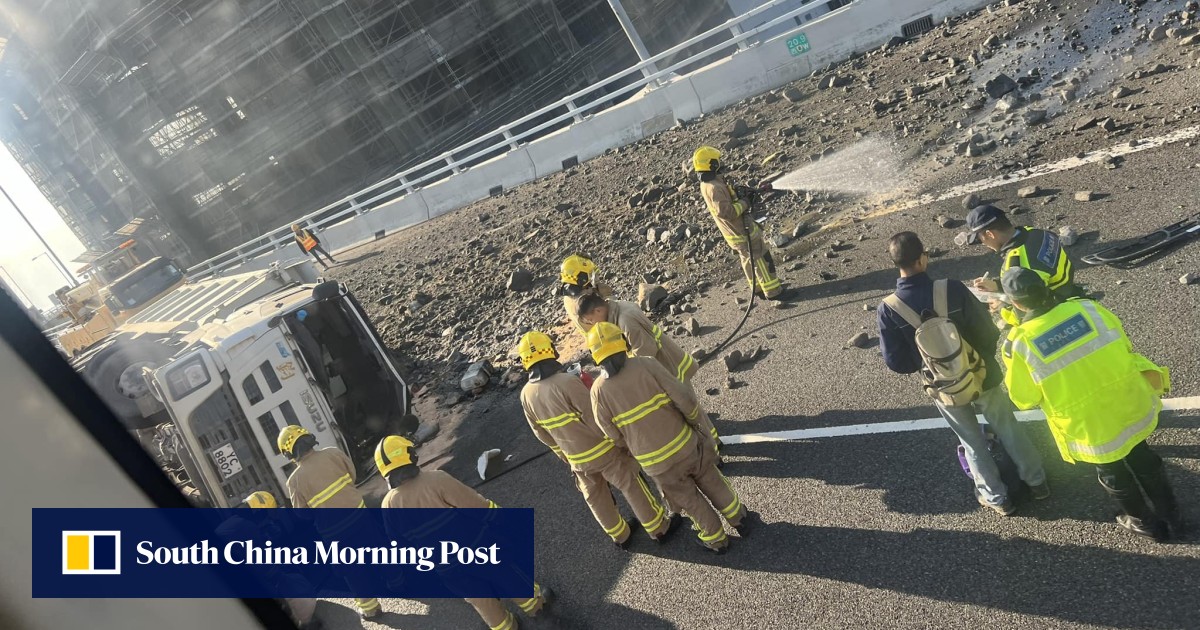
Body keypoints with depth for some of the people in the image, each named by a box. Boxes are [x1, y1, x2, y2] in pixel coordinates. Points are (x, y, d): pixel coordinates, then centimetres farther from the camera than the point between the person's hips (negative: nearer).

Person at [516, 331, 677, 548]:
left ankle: (621, 536, 43)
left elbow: (542, 434, 4)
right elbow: (597, 418, -22)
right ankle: (659, 527, 31)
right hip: (603, 450, -5)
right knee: (632, 487, 15)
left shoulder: (526, 394, -10)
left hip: (577, 459, 5)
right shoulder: (568, 382, -29)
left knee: (596, 498, 24)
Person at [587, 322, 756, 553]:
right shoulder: (646, 365, -16)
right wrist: (693, 421, 5)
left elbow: (614, 435, -6)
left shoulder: (599, 390, -13)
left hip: (655, 463, 1)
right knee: (712, 482, 26)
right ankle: (741, 520, 44)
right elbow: (685, 398, -17)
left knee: (688, 499, 24)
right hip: (684, 444, 0)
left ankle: (715, 539, 42)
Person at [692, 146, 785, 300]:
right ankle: (773, 291, 13)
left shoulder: (705, 184, 2)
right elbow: (725, 212, -33)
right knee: (762, 259, 3)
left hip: (733, 232, 10)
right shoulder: (714, 187, -29)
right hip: (742, 232, -10)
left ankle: (759, 289, 35)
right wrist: (744, 203, -21)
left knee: (748, 259, 22)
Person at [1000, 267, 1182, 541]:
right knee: (1144, 461, 32)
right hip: (1133, 407, 4)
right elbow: (1124, 346, 5)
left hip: (1093, 429, -4)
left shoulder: (1021, 342, -22)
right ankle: (1172, 519, 52)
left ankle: (1146, 523, 50)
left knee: (1113, 474, 27)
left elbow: (1024, 399, -9)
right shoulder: (1088, 308, -13)